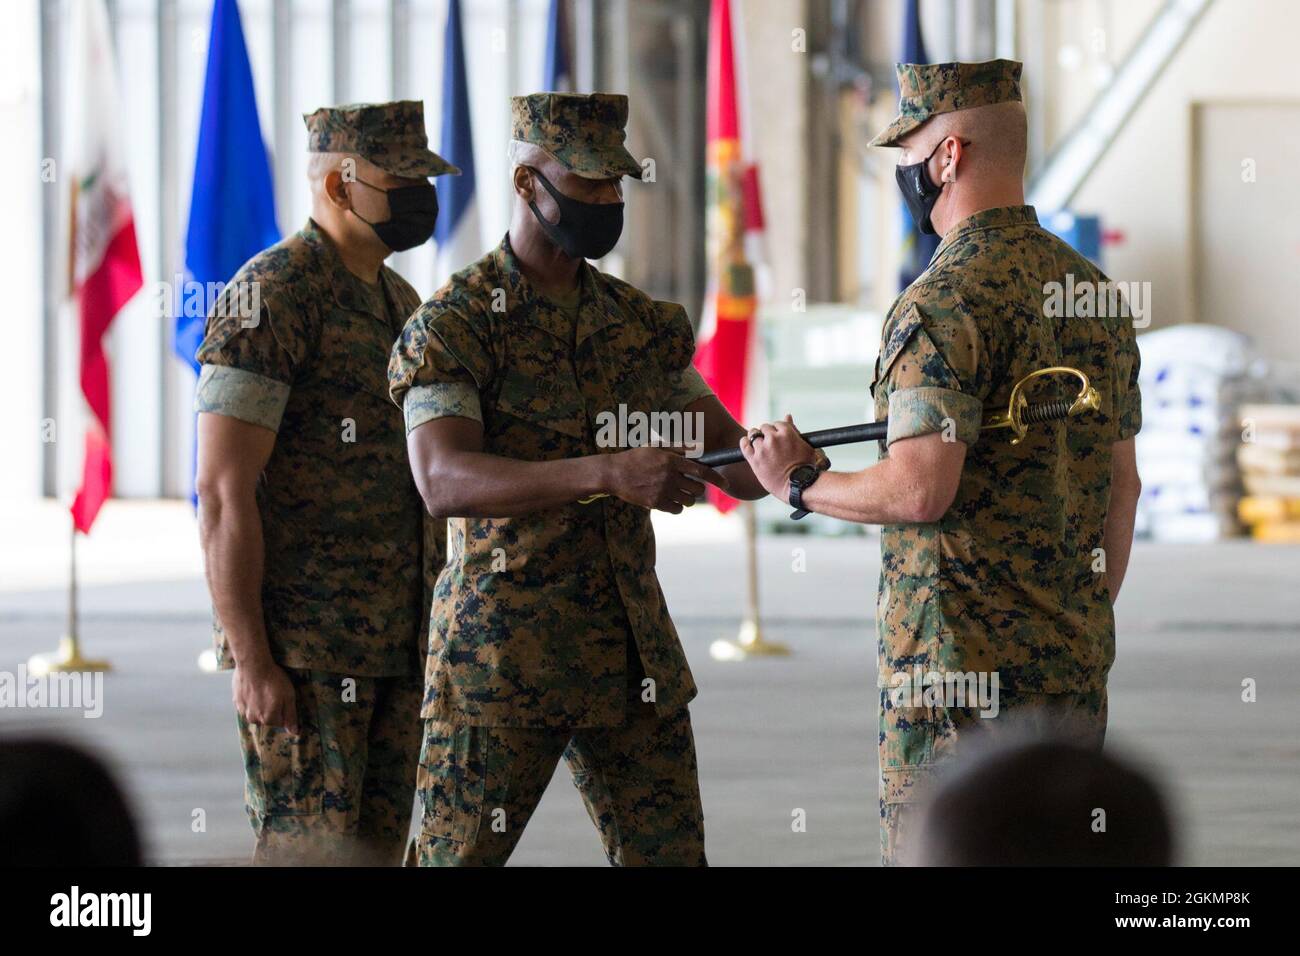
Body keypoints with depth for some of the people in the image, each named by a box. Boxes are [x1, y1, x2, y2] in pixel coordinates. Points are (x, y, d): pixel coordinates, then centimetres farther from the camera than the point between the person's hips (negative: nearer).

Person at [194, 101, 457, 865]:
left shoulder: (400, 302, 16)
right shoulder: (270, 297, -12)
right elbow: (223, 492, -16)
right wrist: (250, 660, -21)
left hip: (397, 650, 8)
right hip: (304, 654, -8)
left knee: (378, 847, 8)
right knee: (312, 853, -9)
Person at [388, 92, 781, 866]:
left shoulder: (644, 326, 12)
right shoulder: (453, 326, -8)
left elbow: (732, 461, 13)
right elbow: (443, 480, -24)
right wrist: (606, 474, -36)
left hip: (636, 655, 6)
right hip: (501, 653, -5)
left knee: (669, 855, 5)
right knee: (458, 855, 0)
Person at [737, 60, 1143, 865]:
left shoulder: (943, 303, -15)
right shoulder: (1095, 293, 11)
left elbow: (920, 490, -22)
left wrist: (799, 485, -6)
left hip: (960, 657, -8)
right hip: (1074, 665, 8)